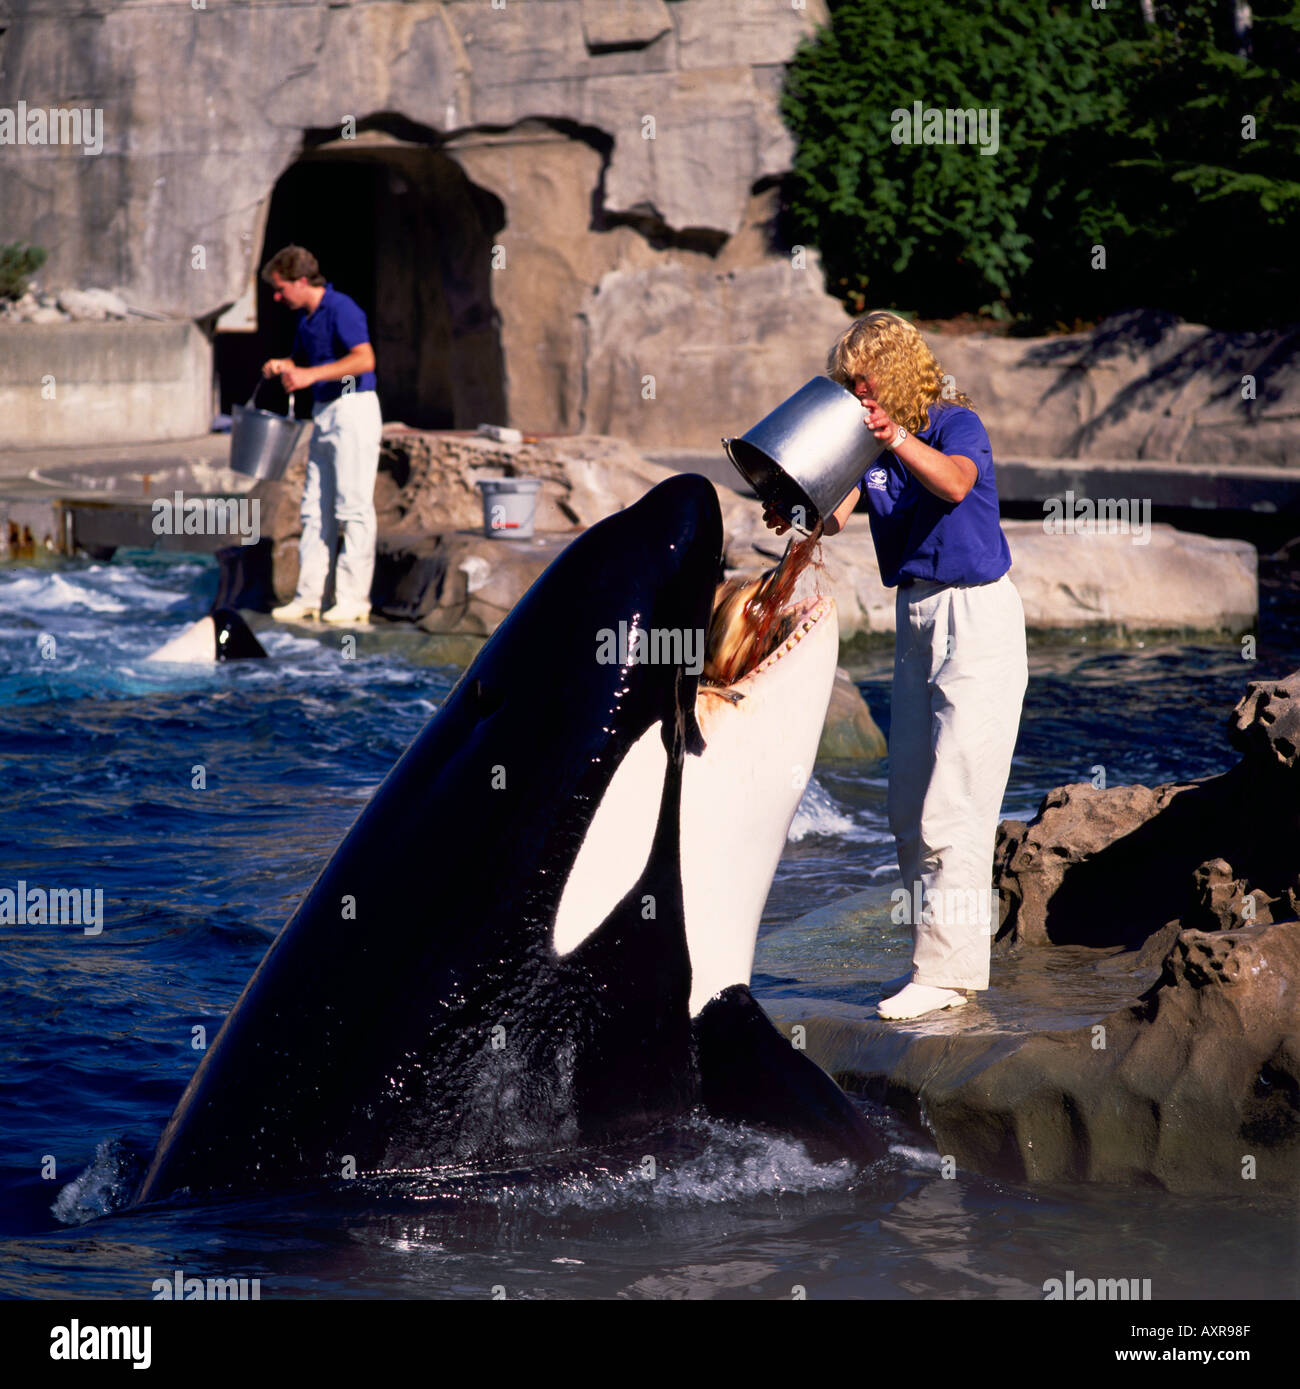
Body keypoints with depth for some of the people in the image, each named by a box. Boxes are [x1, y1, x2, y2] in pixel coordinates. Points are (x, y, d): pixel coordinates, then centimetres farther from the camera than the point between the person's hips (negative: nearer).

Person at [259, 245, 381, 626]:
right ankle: (309, 596, 11)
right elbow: (303, 359, 31)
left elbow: (365, 360, -26)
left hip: (354, 409, -10)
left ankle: (354, 601, -5)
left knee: (353, 507, -8)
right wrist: (282, 365, 7)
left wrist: (311, 375, -28)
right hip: (324, 414, 10)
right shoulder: (306, 319, 15)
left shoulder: (341, 309, -14)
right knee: (314, 508, 8)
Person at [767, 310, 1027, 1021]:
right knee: (909, 814, 10)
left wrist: (897, 437, -48)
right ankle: (932, 960, 18)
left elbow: (955, 484, -32)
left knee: (952, 812, -11)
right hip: (915, 617, 8)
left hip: (977, 618, -8)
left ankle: (947, 971, -8)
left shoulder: (957, 424, -11)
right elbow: (834, 514, -6)